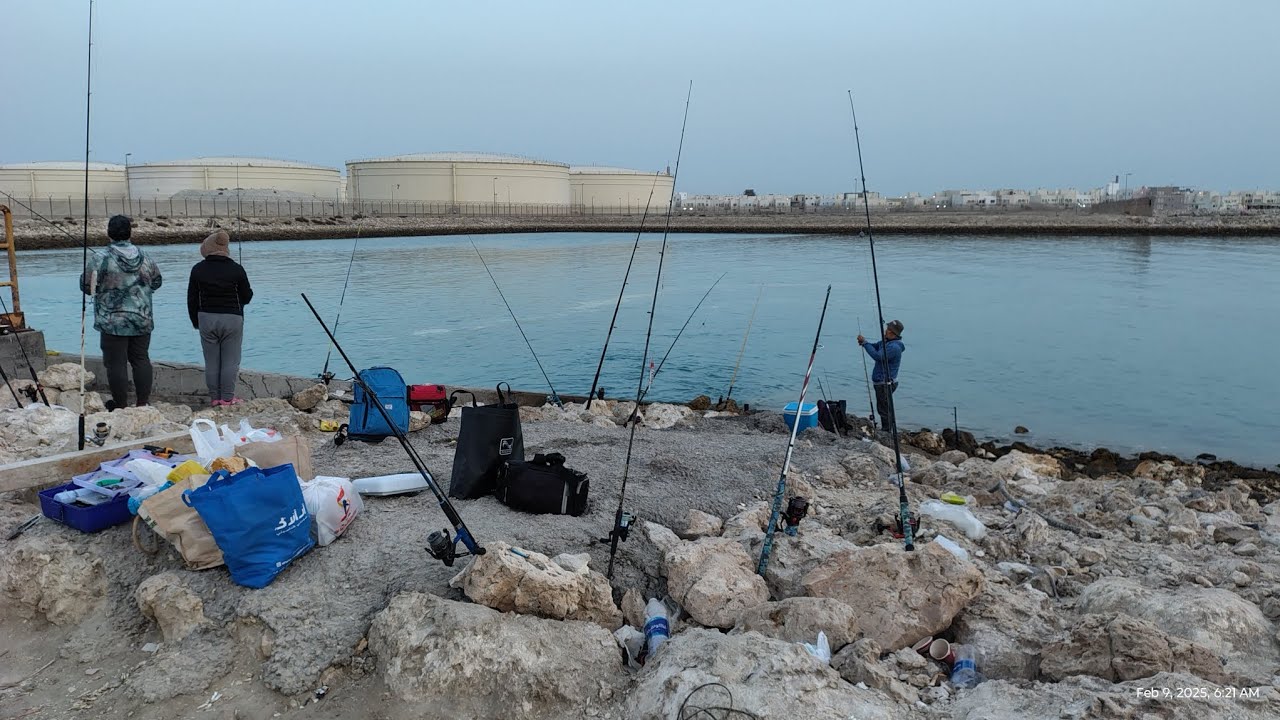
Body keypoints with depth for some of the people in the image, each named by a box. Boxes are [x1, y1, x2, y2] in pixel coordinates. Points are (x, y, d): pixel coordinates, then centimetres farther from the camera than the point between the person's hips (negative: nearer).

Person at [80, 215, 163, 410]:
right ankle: (143, 403, 15)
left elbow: (86, 286, -5)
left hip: (113, 322, -4)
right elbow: (156, 282, 14)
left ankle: (121, 405, 10)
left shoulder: (101, 260, -12)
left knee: (116, 363, 3)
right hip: (142, 321, 4)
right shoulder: (145, 258, 1)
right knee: (141, 359, 12)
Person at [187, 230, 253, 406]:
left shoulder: (198, 269, 1)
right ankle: (227, 398, 4)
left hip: (206, 319, 2)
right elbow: (247, 297, -1)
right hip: (232, 319, -2)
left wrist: (195, 321, 17)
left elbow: (191, 299, 6)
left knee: (211, 361, 9)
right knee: (230, 360, 3)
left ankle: (214, 397, 13)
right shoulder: (236, 269, -6)